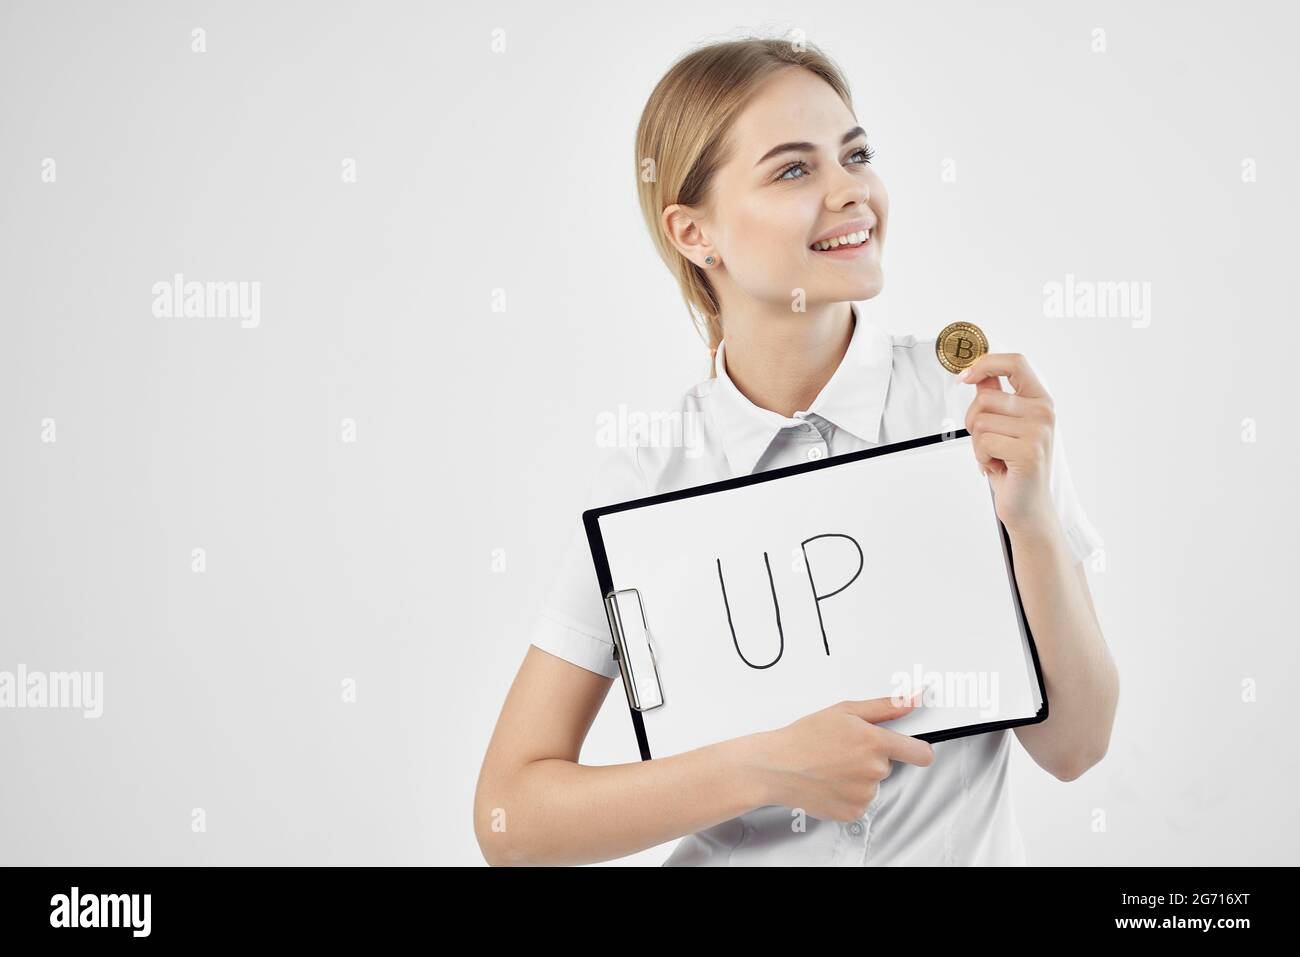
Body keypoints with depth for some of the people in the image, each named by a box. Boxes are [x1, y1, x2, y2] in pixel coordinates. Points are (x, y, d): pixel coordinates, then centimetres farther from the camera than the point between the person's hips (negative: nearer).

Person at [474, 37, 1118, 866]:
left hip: (964, 849, 0)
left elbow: (1073, 746, -2)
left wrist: (1032, 518, -15)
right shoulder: (644, 484, -5)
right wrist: (763, 768, -15)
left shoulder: (982, 403, -4)